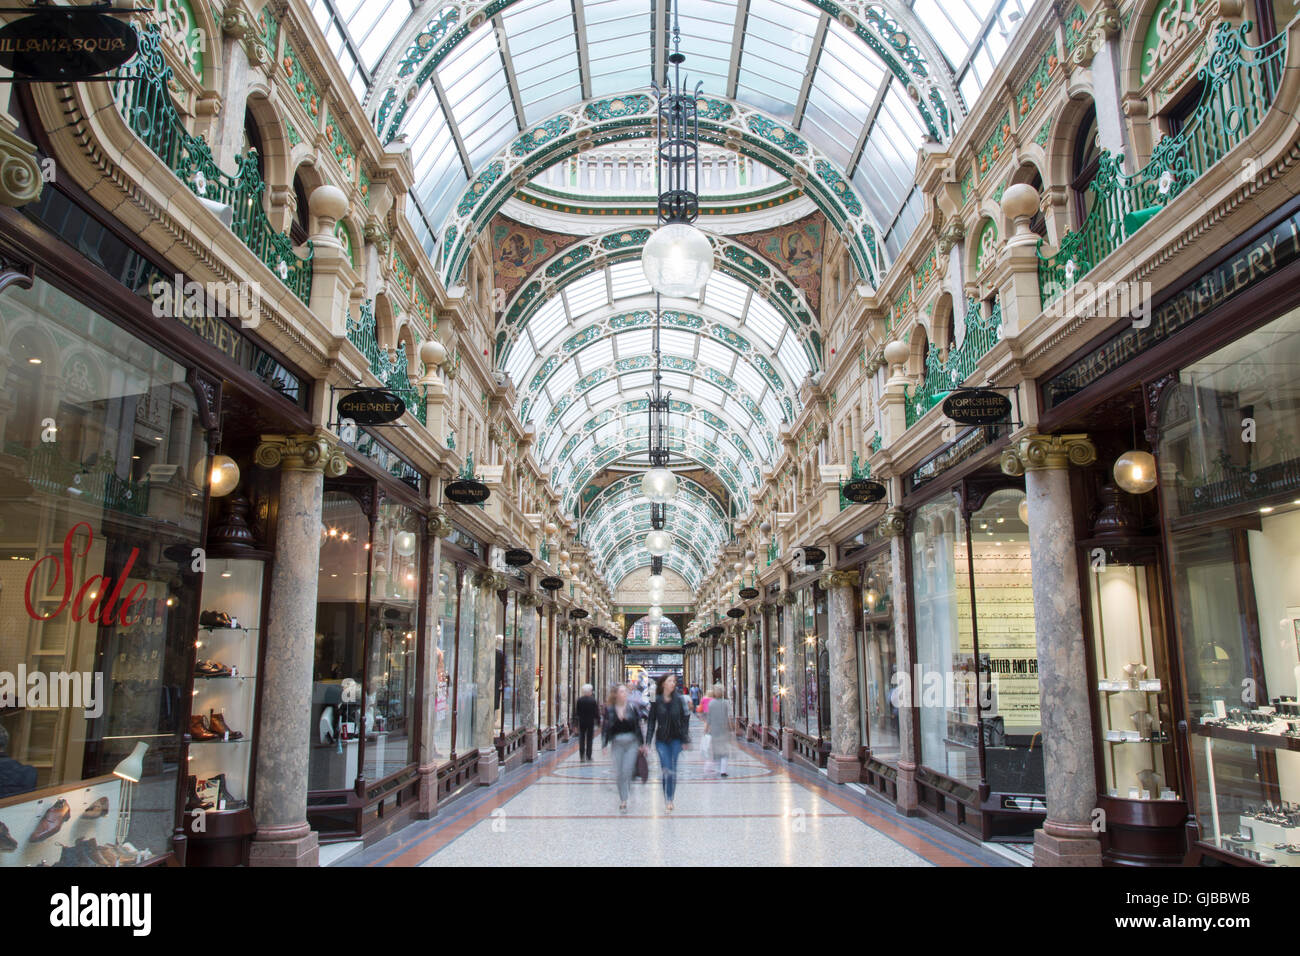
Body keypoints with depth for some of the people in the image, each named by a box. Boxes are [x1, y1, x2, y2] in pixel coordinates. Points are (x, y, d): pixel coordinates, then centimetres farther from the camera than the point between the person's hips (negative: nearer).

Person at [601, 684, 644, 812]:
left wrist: (642, 743, 3)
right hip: (617, 743, 1)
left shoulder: (632, 708, -4)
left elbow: (638, 726, 2)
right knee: (619, 773, 6)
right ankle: (622, 799, 24)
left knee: (627, 771, -10)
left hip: (632, 743, -1)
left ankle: (623, 801, -2)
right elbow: (605, 728, 2)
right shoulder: (610, 710, -2)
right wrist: (604, 744, -4)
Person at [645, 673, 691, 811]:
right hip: (661, 740, 0)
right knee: (666, 770, -4)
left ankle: (671, 800, 15)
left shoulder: (679, 699, -4)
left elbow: (685, 720, -1)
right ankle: (667, 801, 4)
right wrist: (648, 741, -3)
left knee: (673, 770, 3)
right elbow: (651, 722, 1)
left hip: (676, 740, 0)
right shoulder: (656, 701, -3)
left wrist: (685, 740, -3)